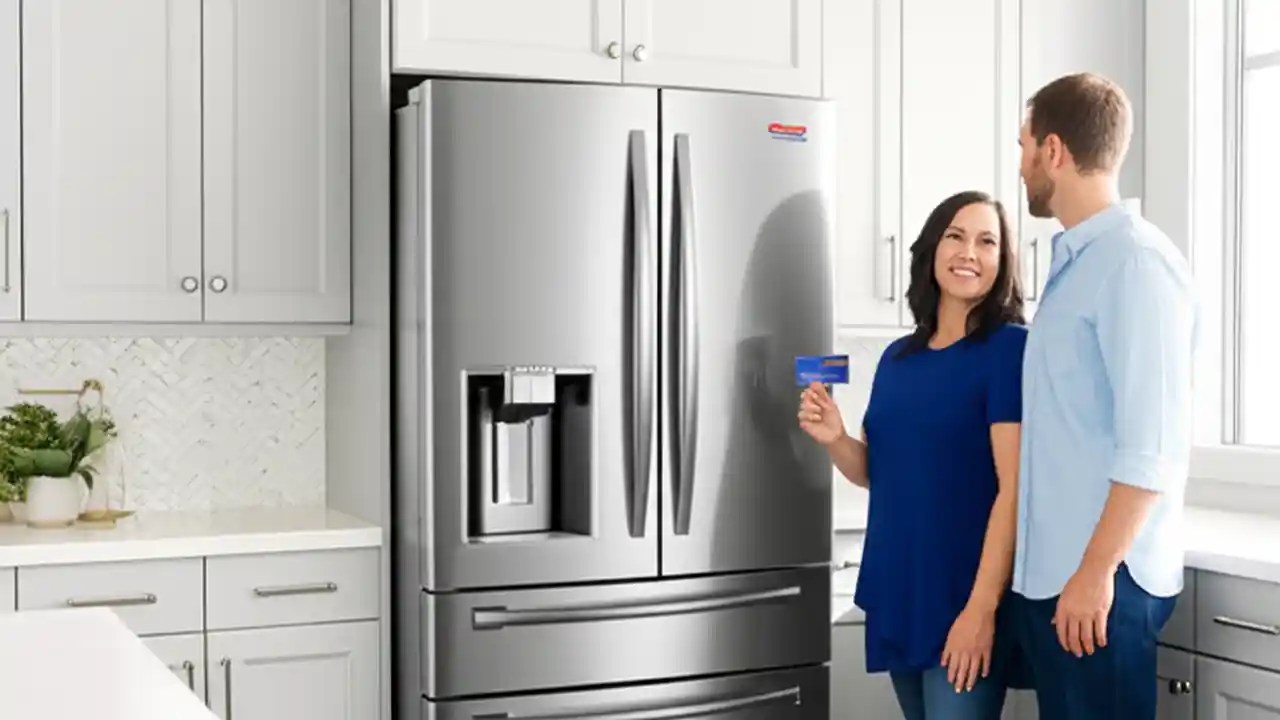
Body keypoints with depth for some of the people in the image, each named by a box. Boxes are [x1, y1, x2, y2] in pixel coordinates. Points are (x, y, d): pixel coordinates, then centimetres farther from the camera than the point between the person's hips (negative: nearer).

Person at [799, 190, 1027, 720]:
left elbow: (1015, 489, -15)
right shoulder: (898, 356, 10)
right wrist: (834, 439, -4)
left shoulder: (1010, 347, -10)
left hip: (964, 597, -6)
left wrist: (983, 607, -20)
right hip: (896, 591, 6)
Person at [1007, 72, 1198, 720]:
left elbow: (1153, 444, -19)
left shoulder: (1135, 260, -14)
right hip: (1046, 570, 8)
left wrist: (1096, 572, -19)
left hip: (1099, 577, -8)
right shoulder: (1075, 262, 12)